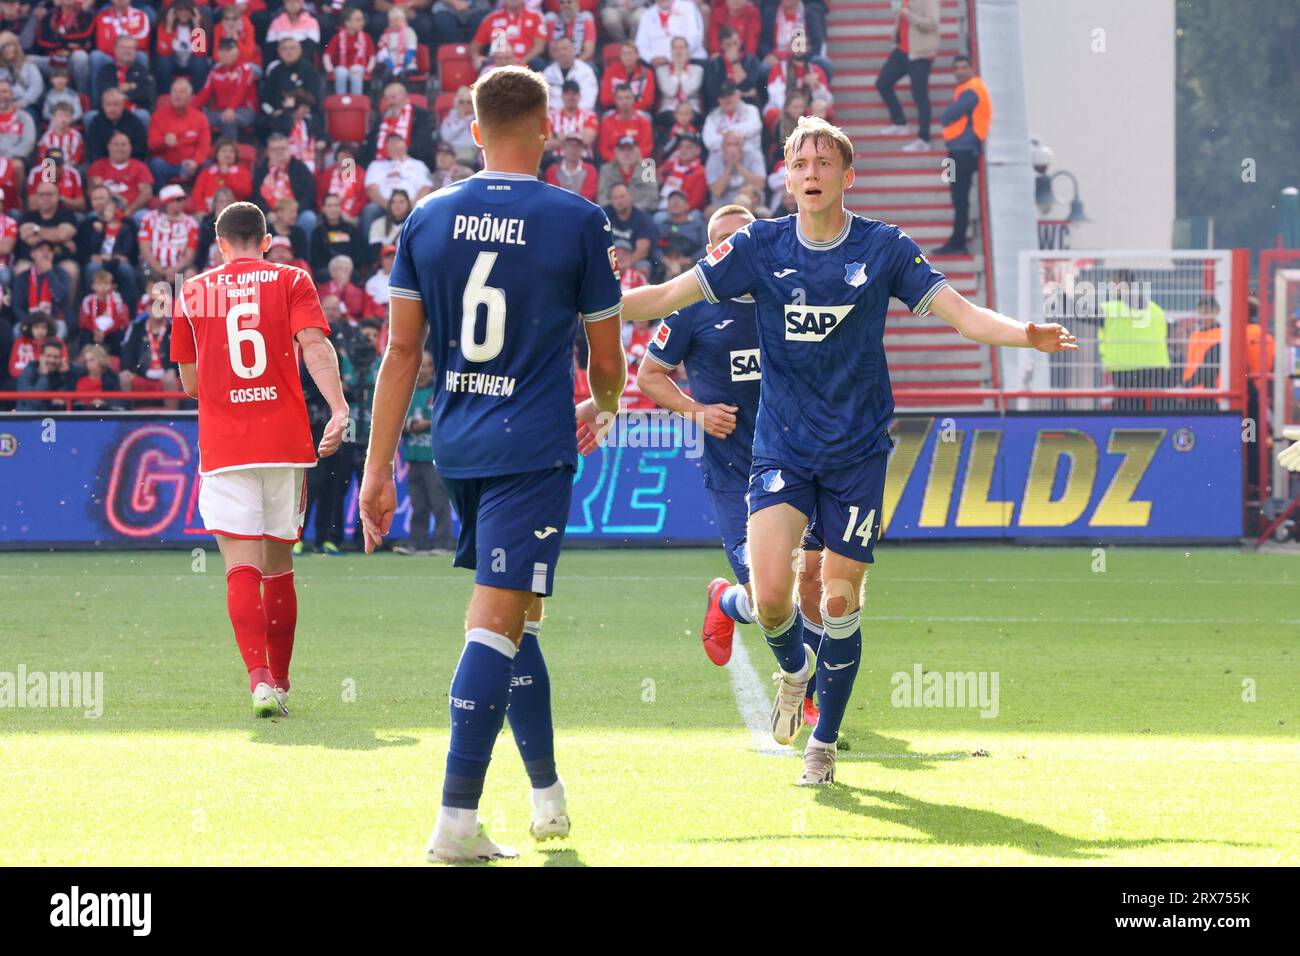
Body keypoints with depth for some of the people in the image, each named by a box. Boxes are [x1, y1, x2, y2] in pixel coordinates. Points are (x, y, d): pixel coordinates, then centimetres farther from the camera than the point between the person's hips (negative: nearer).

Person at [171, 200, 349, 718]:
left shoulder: (192, 293, 9)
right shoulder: (291, 281, 6)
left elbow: (190, 383, 15)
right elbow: (314, 345, -12)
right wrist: (339, 409, -22)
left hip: (223, 445, -1)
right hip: (285, 442, 1)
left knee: (242, 567, -7)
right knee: (279, 567, 13)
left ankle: (259, 676, -27)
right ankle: (279, 684, 19)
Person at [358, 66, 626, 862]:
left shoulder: (428, 220, 4)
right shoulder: (577, 222, -6)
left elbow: (403, 350, 5)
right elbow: (607, 361, 2)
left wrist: (379, 468, 8)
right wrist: (601, 407, 26)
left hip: (458, 448, 5)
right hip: (533, 450, -5)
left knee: (515, 616, 19)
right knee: (497, 622, -9)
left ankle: (548, 792, 29)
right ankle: (457, 819, -17)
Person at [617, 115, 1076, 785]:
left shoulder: (884, 248, -4)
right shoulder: (761, 247, -2)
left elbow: (964, 315, -7)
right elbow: (665, 297, 0)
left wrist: (1024, 334, -26)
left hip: (857, 452, 0)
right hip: (781, 450, 0)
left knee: (840, 602, 2)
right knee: (770, 595, -16)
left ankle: (824, 743, 21)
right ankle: (794, 669, 20)